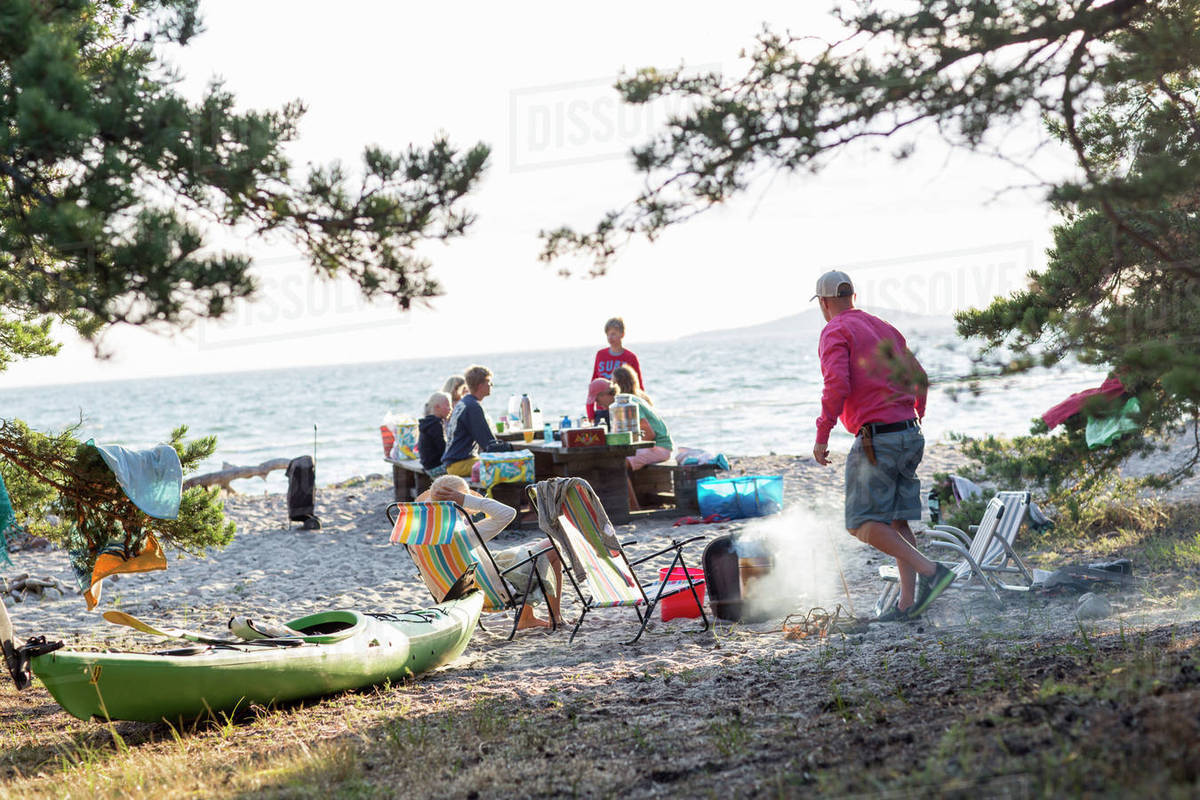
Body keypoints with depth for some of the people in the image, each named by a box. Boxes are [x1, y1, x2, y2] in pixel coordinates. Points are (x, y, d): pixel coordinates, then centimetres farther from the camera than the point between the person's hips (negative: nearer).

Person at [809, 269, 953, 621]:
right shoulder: (884, 328, 20)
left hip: (876, 438, -8)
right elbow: (919, 377, 22)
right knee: (896, 521, 10)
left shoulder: (834, 332, -5)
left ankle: (930, 572, -17)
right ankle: (908, 603, 5)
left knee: (865, 524, -6)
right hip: (909, 434, 8)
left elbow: (837, 385, -19)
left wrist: (822, 436, -13)